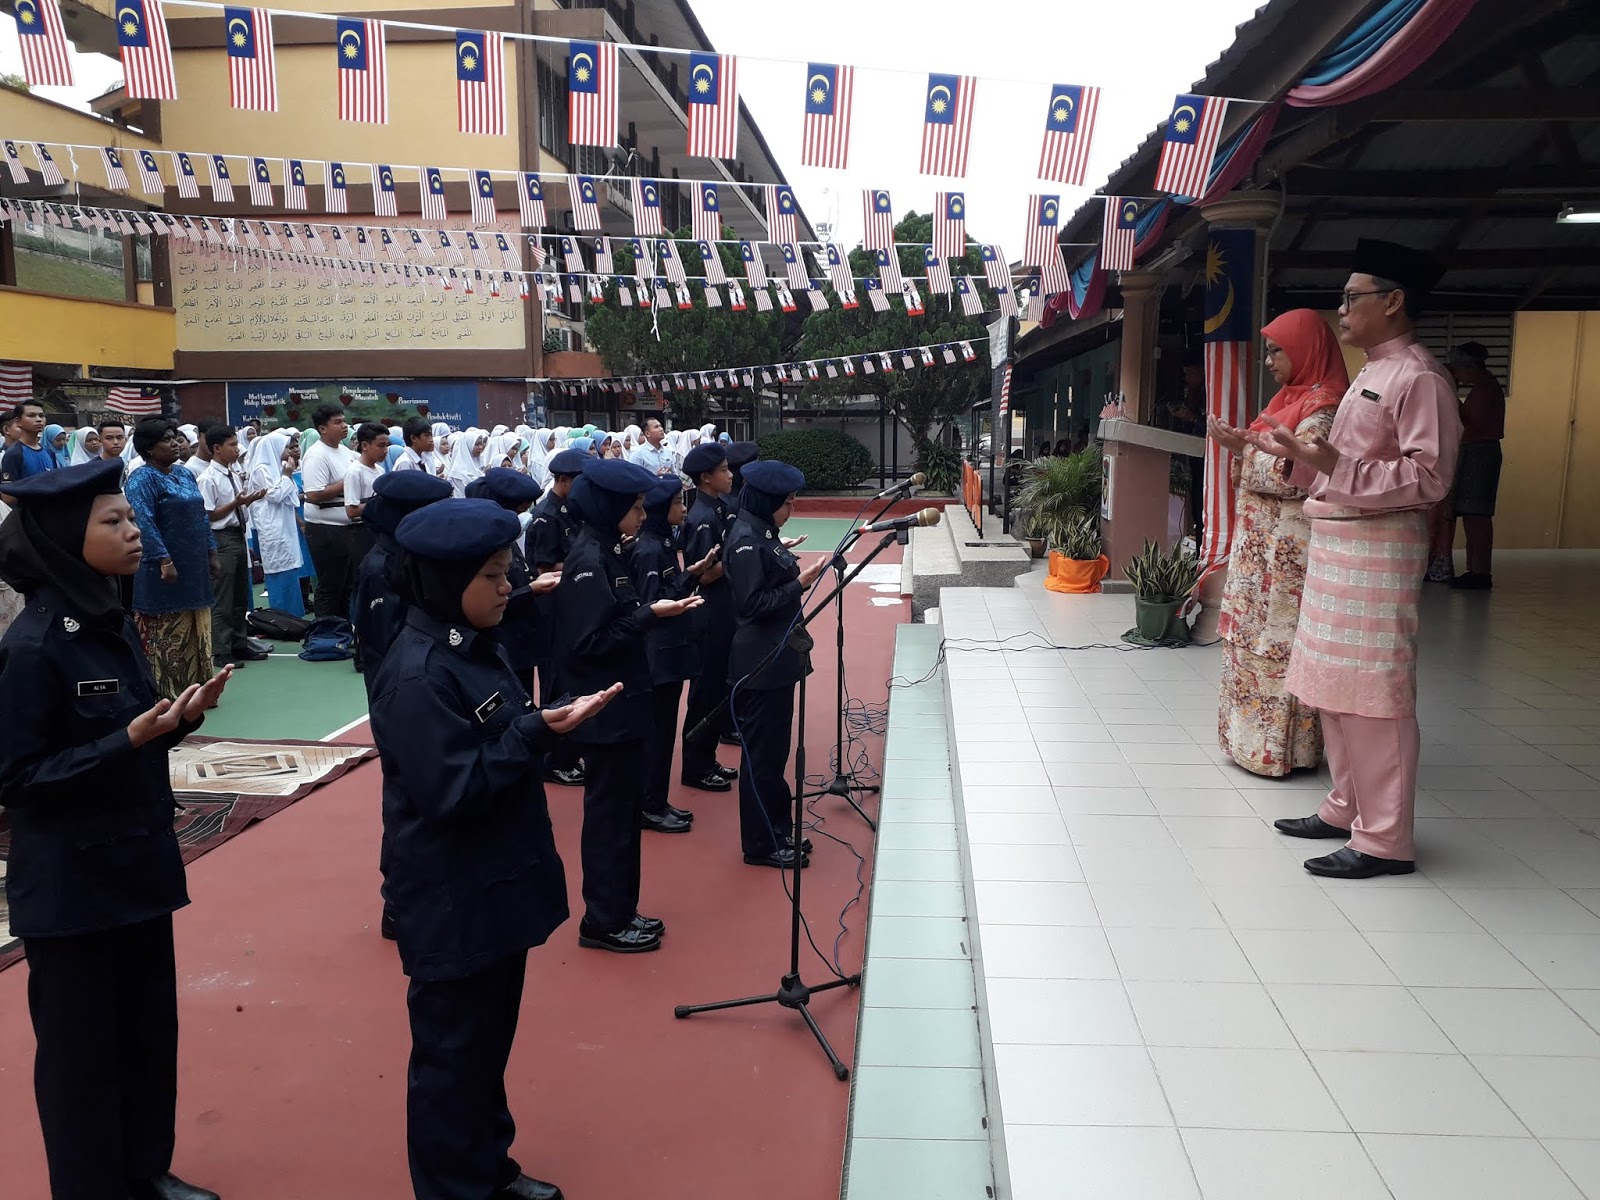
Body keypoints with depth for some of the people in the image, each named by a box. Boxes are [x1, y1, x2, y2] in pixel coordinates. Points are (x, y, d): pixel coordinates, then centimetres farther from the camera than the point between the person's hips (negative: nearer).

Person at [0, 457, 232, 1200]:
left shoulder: (111, 622, 4)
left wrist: (179, 718, -5)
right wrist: (128, 741, -26)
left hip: (139, 862, 8)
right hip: (71, 883, -8)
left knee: (150, 1030, 19)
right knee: (80, 1050, 10)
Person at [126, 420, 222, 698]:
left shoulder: (185, 474, 14)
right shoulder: (142, 479, -11)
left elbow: (202, 516, 18)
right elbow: (144, 523, -21)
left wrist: (211, 553, 14)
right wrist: (164, 560, -26)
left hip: (195, 570, 8)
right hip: (166, 571, -8)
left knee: (197, 635, 12)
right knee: (165, 639, -1)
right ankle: (165, 695, 6)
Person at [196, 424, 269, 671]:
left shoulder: (235, 472, 8)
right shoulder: (208, 478, -15)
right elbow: (208, 515, -16)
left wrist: (250, 498, 1)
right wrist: (236, 502, -20)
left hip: (239, 535, 8)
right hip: (222, 539, -8)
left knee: (241, 595, 16)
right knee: (222, 600, -1)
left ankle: (240, 645, 28)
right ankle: (221, 652, 7)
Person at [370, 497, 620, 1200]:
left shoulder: (474, 648, 6)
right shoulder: (418, 675, -22)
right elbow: (452, 791, -25)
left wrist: (546, 724, 2)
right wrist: (537, 733, -26)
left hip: (495, 887, 9)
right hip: (452, 904, -9)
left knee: (490, 1041, 22)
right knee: (452, 1055, 8)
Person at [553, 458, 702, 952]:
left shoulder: (604, 552, 11)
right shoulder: (589, 560, -18)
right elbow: (591, 641, -22)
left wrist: (657, 608, 4)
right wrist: (651, 614, -22)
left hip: (620, 702, 10)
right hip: (607, 708, -10)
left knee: (619, 809, 17)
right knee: (610, 813, 1)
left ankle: (617, 912, 28)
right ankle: (603, 922, 14)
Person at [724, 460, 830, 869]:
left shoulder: (762, 533, 11)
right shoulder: (745, 541, -19)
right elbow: (752, 604, -23)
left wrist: (802, 572, 8)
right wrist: (800, 583, -23)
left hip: (776, 658, 10)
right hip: (760, 664, -10)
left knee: (774, 749, 18)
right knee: (762, 754, 1)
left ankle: (777, 829, 30)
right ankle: (761, 845, 12)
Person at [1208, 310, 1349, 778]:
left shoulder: (1322, 406, -14)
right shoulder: (1292, 397, 16)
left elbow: (1294, 475, -20)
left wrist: (1243, 448, -15)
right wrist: (1241, 444, 6)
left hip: (1289, 546, -10)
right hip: (1263, 541, 10)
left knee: (1279, 641, -4)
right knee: (1257, 638, 13)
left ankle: (1281, 748, 5)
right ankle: (1256, 736, 21)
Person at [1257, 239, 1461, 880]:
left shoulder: (1420, 378, -12)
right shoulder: (1370, 376, 19)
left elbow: (1428, 476, -19)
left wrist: (1336, 466, -26)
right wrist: (1301, 454, 12)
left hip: (1377, 547, -10)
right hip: (1335, 541, 10)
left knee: (1373, 694, -7)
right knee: (1333, 688, 15)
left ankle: (1385, 840, 1)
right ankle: (1347, 808, 27)